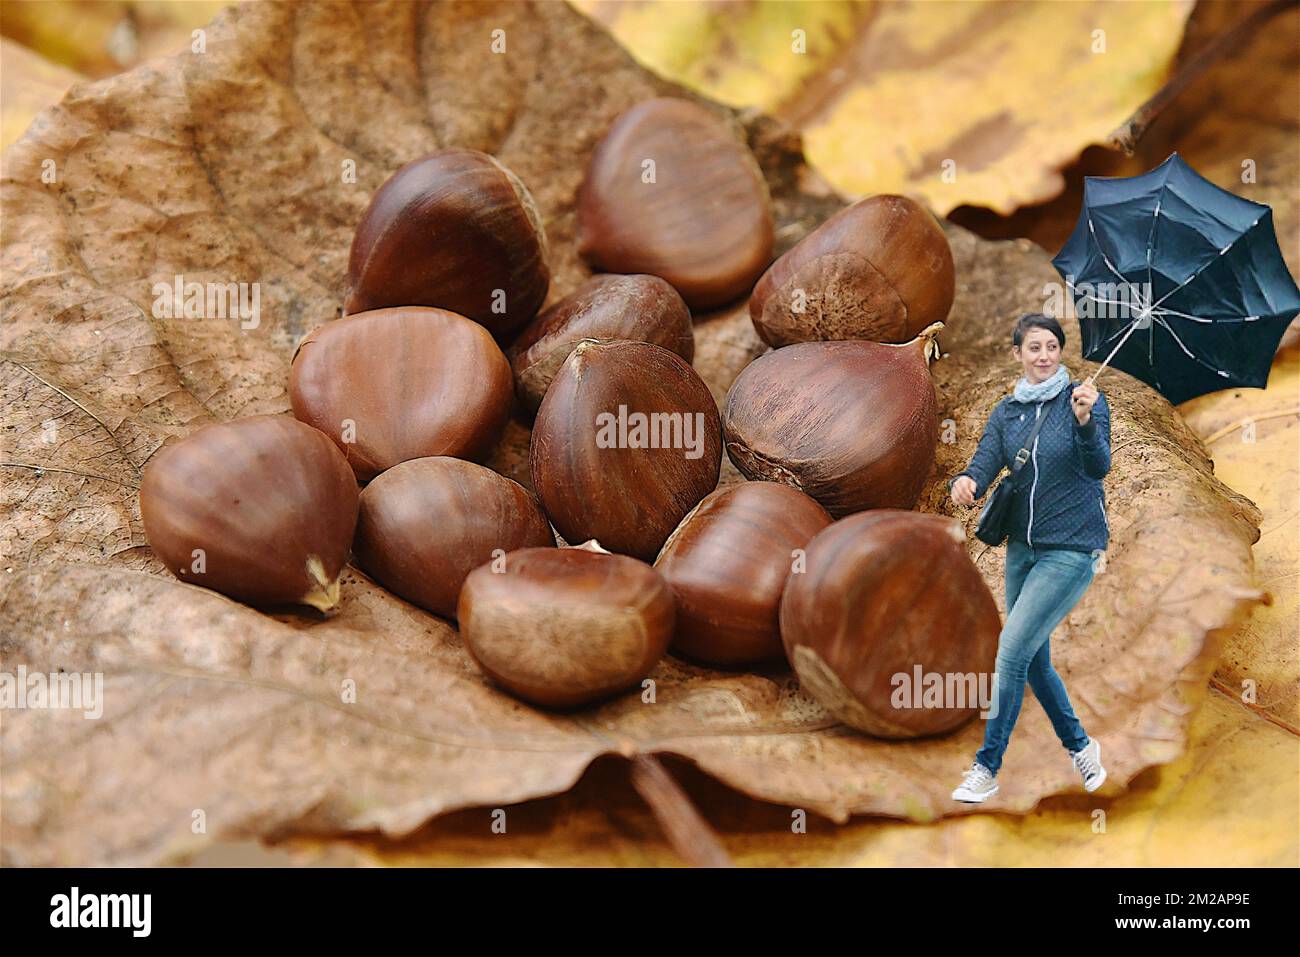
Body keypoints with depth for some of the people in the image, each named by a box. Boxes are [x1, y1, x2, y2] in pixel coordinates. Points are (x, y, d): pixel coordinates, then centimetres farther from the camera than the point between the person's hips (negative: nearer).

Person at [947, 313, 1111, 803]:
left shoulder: (1085, 399, -7)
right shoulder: (1007, 412, 7)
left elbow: (1099, 466, -20)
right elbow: (985, 462, -6)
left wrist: (1084, 420, -40)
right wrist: (966, 482, -30)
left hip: (1072, 548, -6)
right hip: (1023, 546, 6)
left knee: (1012, 654, -11)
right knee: (1034, 660, 13)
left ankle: (987, 768, -1)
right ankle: (1080, 746, 35)